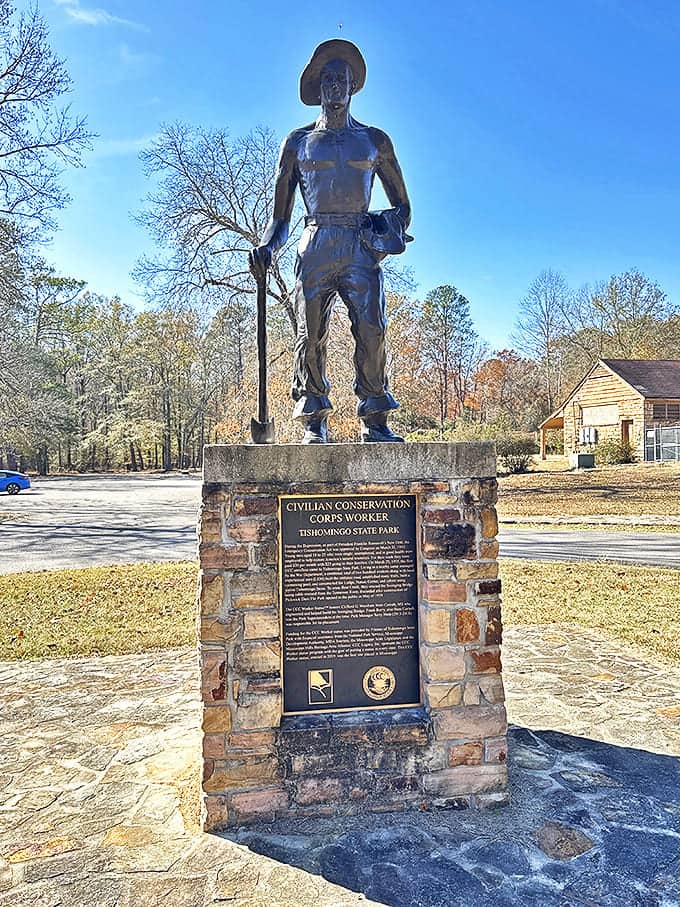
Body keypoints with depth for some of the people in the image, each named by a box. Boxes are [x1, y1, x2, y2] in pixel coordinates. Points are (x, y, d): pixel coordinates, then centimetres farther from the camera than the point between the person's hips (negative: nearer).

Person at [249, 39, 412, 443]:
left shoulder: (375, 140, 17)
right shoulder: (298, 142, 17)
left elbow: (402, 205, 19)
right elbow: (280, 215, 15)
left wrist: (389, 234, -1)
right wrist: (267, 245, -4)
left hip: (362, 246, 0)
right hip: (316, 246, 0)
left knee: (372, 332, -13)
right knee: (311, 336, -6)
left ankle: (376, 420, -9)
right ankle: (314, 423, -2)